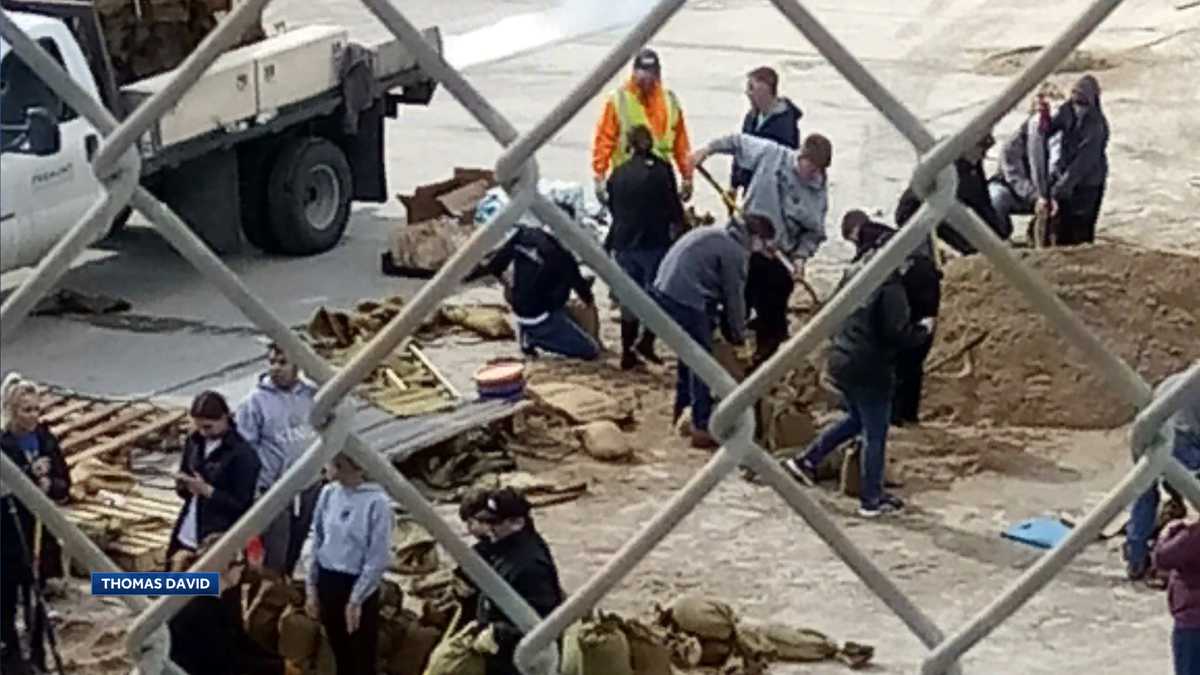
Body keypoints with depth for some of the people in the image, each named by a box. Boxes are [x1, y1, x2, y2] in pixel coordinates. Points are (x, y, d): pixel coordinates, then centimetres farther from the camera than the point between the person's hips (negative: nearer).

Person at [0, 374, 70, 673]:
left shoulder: (46, 439, 0)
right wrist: (30, 474, -27)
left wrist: (51, 485, -17)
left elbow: (64, 485, 4)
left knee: (35, 596, 12)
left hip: (39, 532, 4)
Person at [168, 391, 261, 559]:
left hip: (218, 541, -7)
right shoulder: (194, 442, 6)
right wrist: (183, 484, -6)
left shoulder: (242, 454, -14)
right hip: (185, 536, 7)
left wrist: (206, 490, -21)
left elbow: (241, 504, -14)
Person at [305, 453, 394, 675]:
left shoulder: (376, 501, -17)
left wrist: (356, 600, -14)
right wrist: (311, 586, 7)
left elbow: (378, 558, -15)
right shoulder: (328, 493, 1)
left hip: (358, 585, -6)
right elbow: (316, 540, 10)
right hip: (328, 581, 6)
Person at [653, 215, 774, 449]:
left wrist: (717, 321, 24)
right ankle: (702, 428, -1)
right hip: (686, 299, -10)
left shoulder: (720, 234, 20)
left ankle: (682, 413, 37)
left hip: (665, 291, 10)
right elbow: (734, 296, -3)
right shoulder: (735, 251, -9)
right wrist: (738, 334, 11)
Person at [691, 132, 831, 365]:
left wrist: (800, 257, -18)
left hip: (780, 261, -1)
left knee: (772, 318, 8)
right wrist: (707, 150, 1)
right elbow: (739, 142, 4)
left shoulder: (819, 192, -11)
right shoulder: (771, 154, -12)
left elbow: (814, 232, -5)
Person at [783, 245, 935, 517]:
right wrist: (923, 330, -5)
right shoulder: (890, 287, -21)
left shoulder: (853, 275, 4)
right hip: (871, 371, -8)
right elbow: (899, 333, -22)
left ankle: (806, 461, 27)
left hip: (841, 362, 8)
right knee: (875, 434, 6)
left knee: (856, 419, 28)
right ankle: (871, 499, 15)